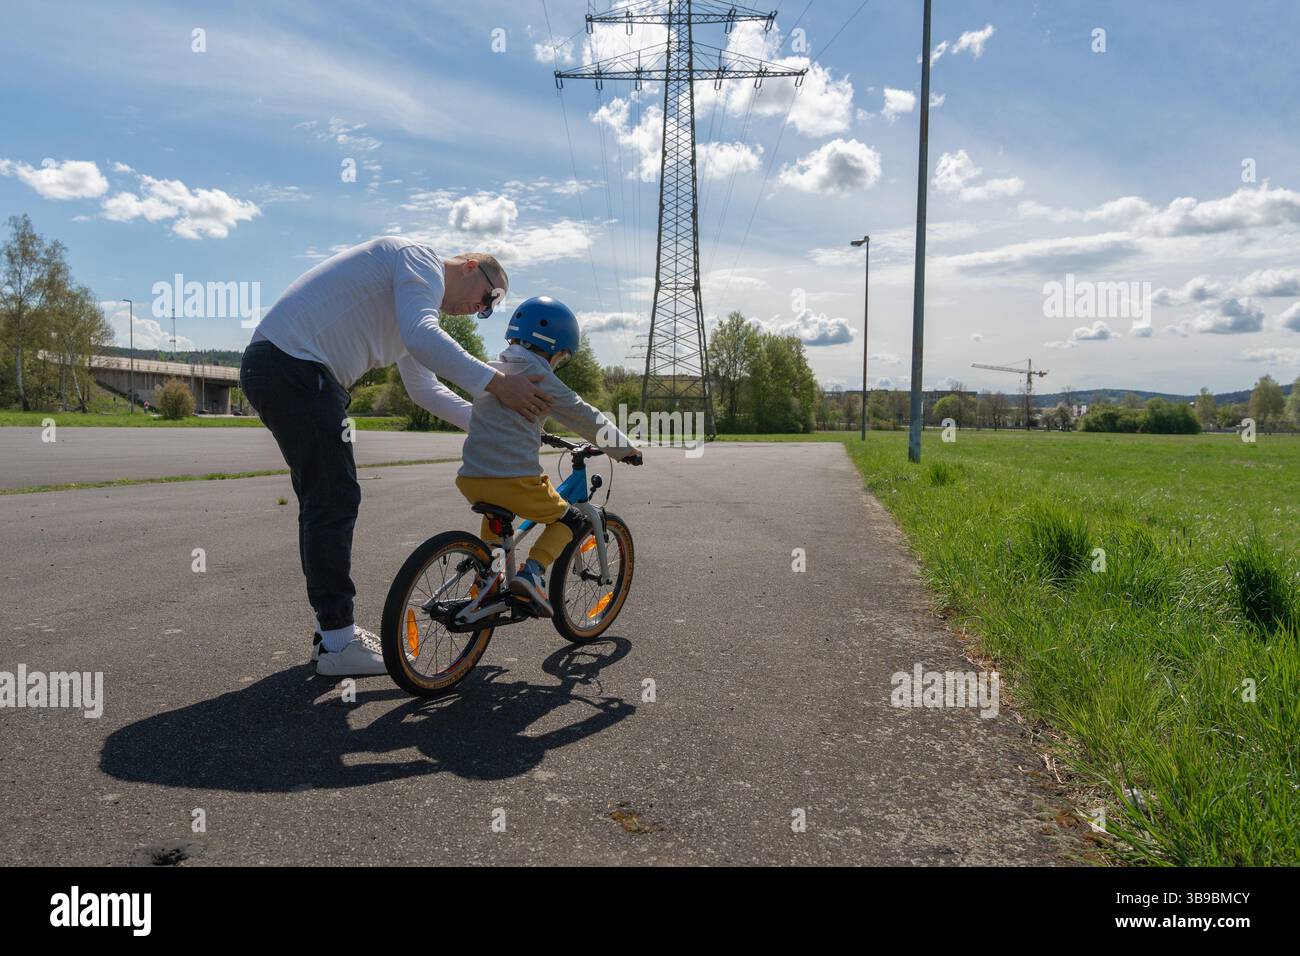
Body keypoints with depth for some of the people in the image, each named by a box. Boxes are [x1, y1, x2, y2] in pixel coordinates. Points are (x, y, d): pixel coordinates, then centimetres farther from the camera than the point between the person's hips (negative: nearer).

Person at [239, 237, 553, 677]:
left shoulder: (416, 296, 26)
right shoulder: (422, 260, -5)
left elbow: (427, 390, 27)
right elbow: (421, 335, -25)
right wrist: (497, 383, -27)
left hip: (275, 369, 11)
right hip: (292, 366, -11)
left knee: (323, 501, 14)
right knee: (335, 501, -8)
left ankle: (333, 629, 23)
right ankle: (337, 643, -1)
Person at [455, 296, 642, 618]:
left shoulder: (493, 371, 19)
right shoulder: (536, 376, -3)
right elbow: (582, 417, 2)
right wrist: (625, 448, 14)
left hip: (470, 479, 8)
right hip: (514, 479, -7)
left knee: (496, 511, 38)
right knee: (569, 519, 11)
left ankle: (486, 578, 28)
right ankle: (532, 572, -11)